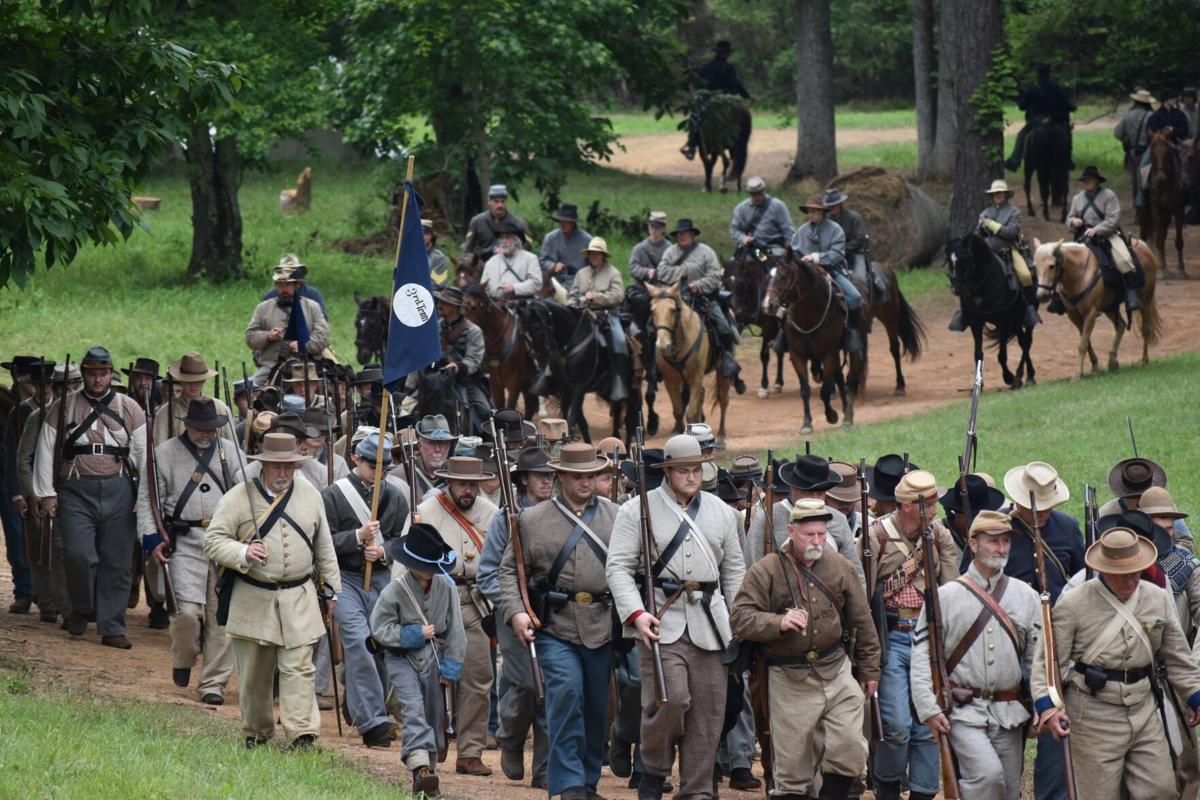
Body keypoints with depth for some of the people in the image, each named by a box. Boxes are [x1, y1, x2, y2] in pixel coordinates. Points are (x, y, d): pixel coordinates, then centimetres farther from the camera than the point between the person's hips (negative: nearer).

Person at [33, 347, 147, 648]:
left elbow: (145, 454, 9)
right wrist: (46, 494, 0)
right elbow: (45, 451, 6)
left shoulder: (129, 408, 8)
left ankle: (112, 627, 7)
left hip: (118, 491, 1)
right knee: (78, 554, -14)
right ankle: (81, 609, 12)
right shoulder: (62, 407, 6)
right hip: (76, 491, -1)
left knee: (117, 562, 0)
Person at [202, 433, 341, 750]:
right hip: (253, 600, -1)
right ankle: (256, 734, 21)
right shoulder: (239, 497, -3)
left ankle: (302, 735, -11)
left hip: (299, 599, 1)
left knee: (299, 668, -8)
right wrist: (243, 553, -23)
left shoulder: (310, 495, 8)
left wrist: (332, 589, 16)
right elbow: (213, 540, -6)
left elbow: (324, 546, 16)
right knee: (254, 672, 7)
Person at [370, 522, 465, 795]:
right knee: (413, 709, -20)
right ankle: (420, 766, -32)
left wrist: (451, 666, 2)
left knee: (434, 713, 8)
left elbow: (454, 629, 3)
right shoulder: (395, 591, -14)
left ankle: (430, 765, 23)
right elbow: (379, 629, -10)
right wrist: (412, 635, -18)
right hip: (401, 658, -4)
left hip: (432, 658, 4)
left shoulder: (445, 586, -4)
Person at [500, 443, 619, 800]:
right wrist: (515, 611, -8)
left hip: (602, 626, 3)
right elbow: (510, 569, 6)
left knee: (597, 707, 8)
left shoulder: (615, 516, 10)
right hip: (555, 626, -3)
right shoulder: (533, 519, 6)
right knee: (566, 693, -18)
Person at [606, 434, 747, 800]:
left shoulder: (722, 513, 15)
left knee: (708, 712, 2)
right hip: (660, 621, -4)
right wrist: (636, 613, -17)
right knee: (670, 699, -19)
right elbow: (619, 566, -3)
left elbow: (734, 572, 19)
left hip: (709, 625, 4)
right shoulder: (637, 510, 2)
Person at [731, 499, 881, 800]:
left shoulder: (840, 568, 7)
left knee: (851, 749, -6)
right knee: (791, 762, 3)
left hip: (838, 672, 2)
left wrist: (869, 670, 15)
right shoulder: (765, 572, -4)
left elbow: (862, 622, 14)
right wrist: (778, 622, -26)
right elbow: (739, 617, -10)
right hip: (789, 682, -2)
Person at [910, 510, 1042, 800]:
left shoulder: (1026, 596, 9)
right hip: (963, 711, -4)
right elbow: (922, 658, -3)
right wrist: (929, 709, -12)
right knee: (988, 775, -25)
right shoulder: (946, 597, -1)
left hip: (1009, 716, 4)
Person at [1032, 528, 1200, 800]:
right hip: (1095, 714, -5)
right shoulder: (1074, 604, -7)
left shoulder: (1157, 599, 9)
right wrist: (1047, 705, -19)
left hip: (1144, 709, 5)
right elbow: (1048, 662, -6)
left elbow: (1177, 656, 19)